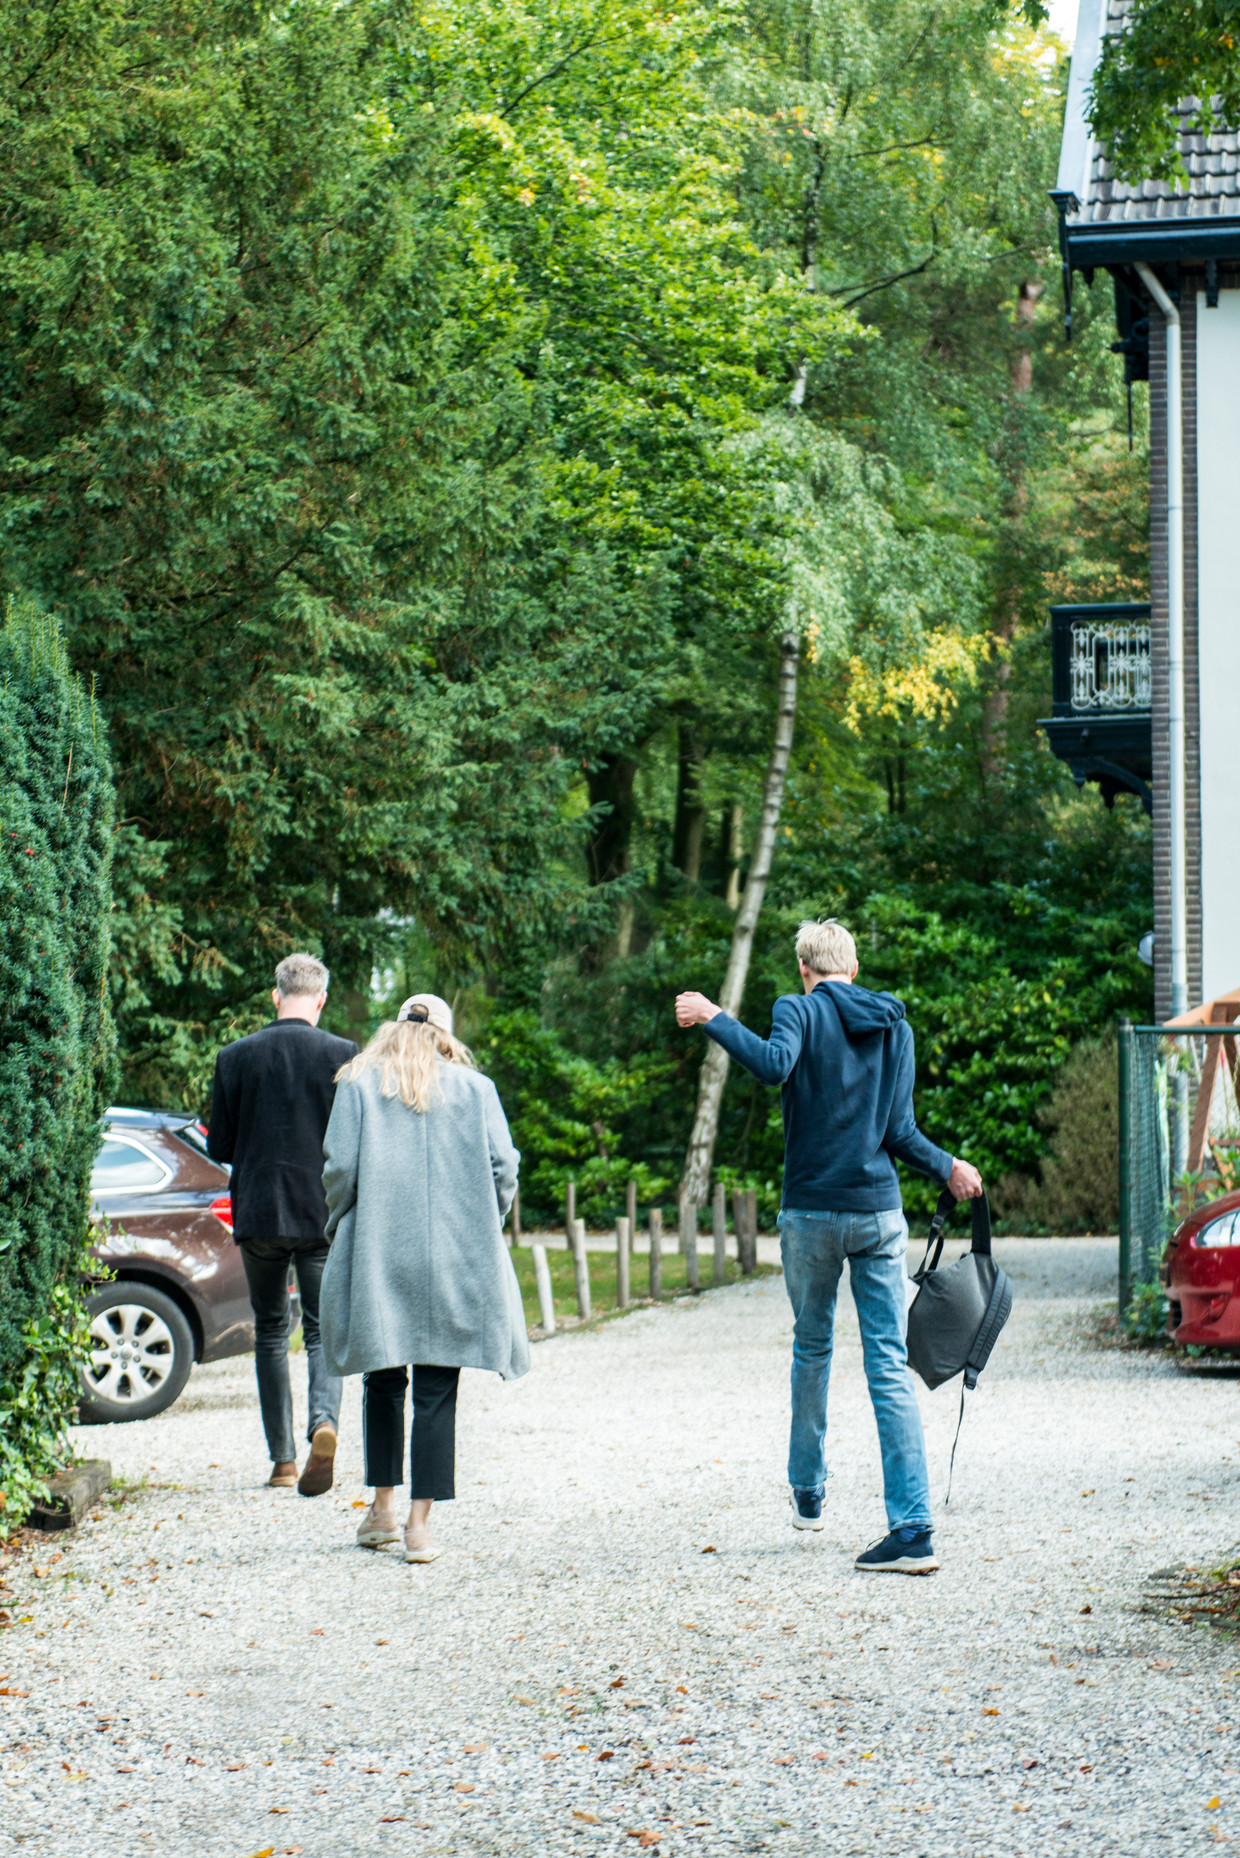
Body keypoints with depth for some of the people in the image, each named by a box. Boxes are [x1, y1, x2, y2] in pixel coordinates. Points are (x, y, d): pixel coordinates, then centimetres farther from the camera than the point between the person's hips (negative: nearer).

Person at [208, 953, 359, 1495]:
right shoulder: (344, 1055, -5)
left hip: (258, 1214, 1)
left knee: (270, 1332, 13)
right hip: (326, 1215, -1)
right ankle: (324, 1421, -23)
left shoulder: (235, 1057, -1)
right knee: (324, 1330, 5)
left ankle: (282, 1460, 12)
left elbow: (219, 1147, 3)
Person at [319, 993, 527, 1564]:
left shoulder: (359, 1084, 3)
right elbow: (502, 1168, -1)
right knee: (436, 1392, 1)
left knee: (383, 1382, 14)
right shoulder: (475, 1088, 4)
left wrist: (340, 1228, 11)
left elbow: (340, 1167, -5)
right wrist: (482, 1230, 13)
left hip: (378, 1259, 0)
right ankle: (419, 1523, -1)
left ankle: (382, 1509, 19)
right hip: (456, 1261, 0)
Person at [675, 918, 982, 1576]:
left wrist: (713, 1019, -16)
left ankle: (808, 1494, 31)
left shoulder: (800, 1011, -3)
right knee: (890, 1368, -1)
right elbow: (899, 1132, 5)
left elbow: (773, 1065, -25)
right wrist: (949, 1169, 20)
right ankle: (913, 1527, -9)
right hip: (881, 1212, 2)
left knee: (811, 1348, 18)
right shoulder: (894, 1026, 9)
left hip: (813, 1212, -2)